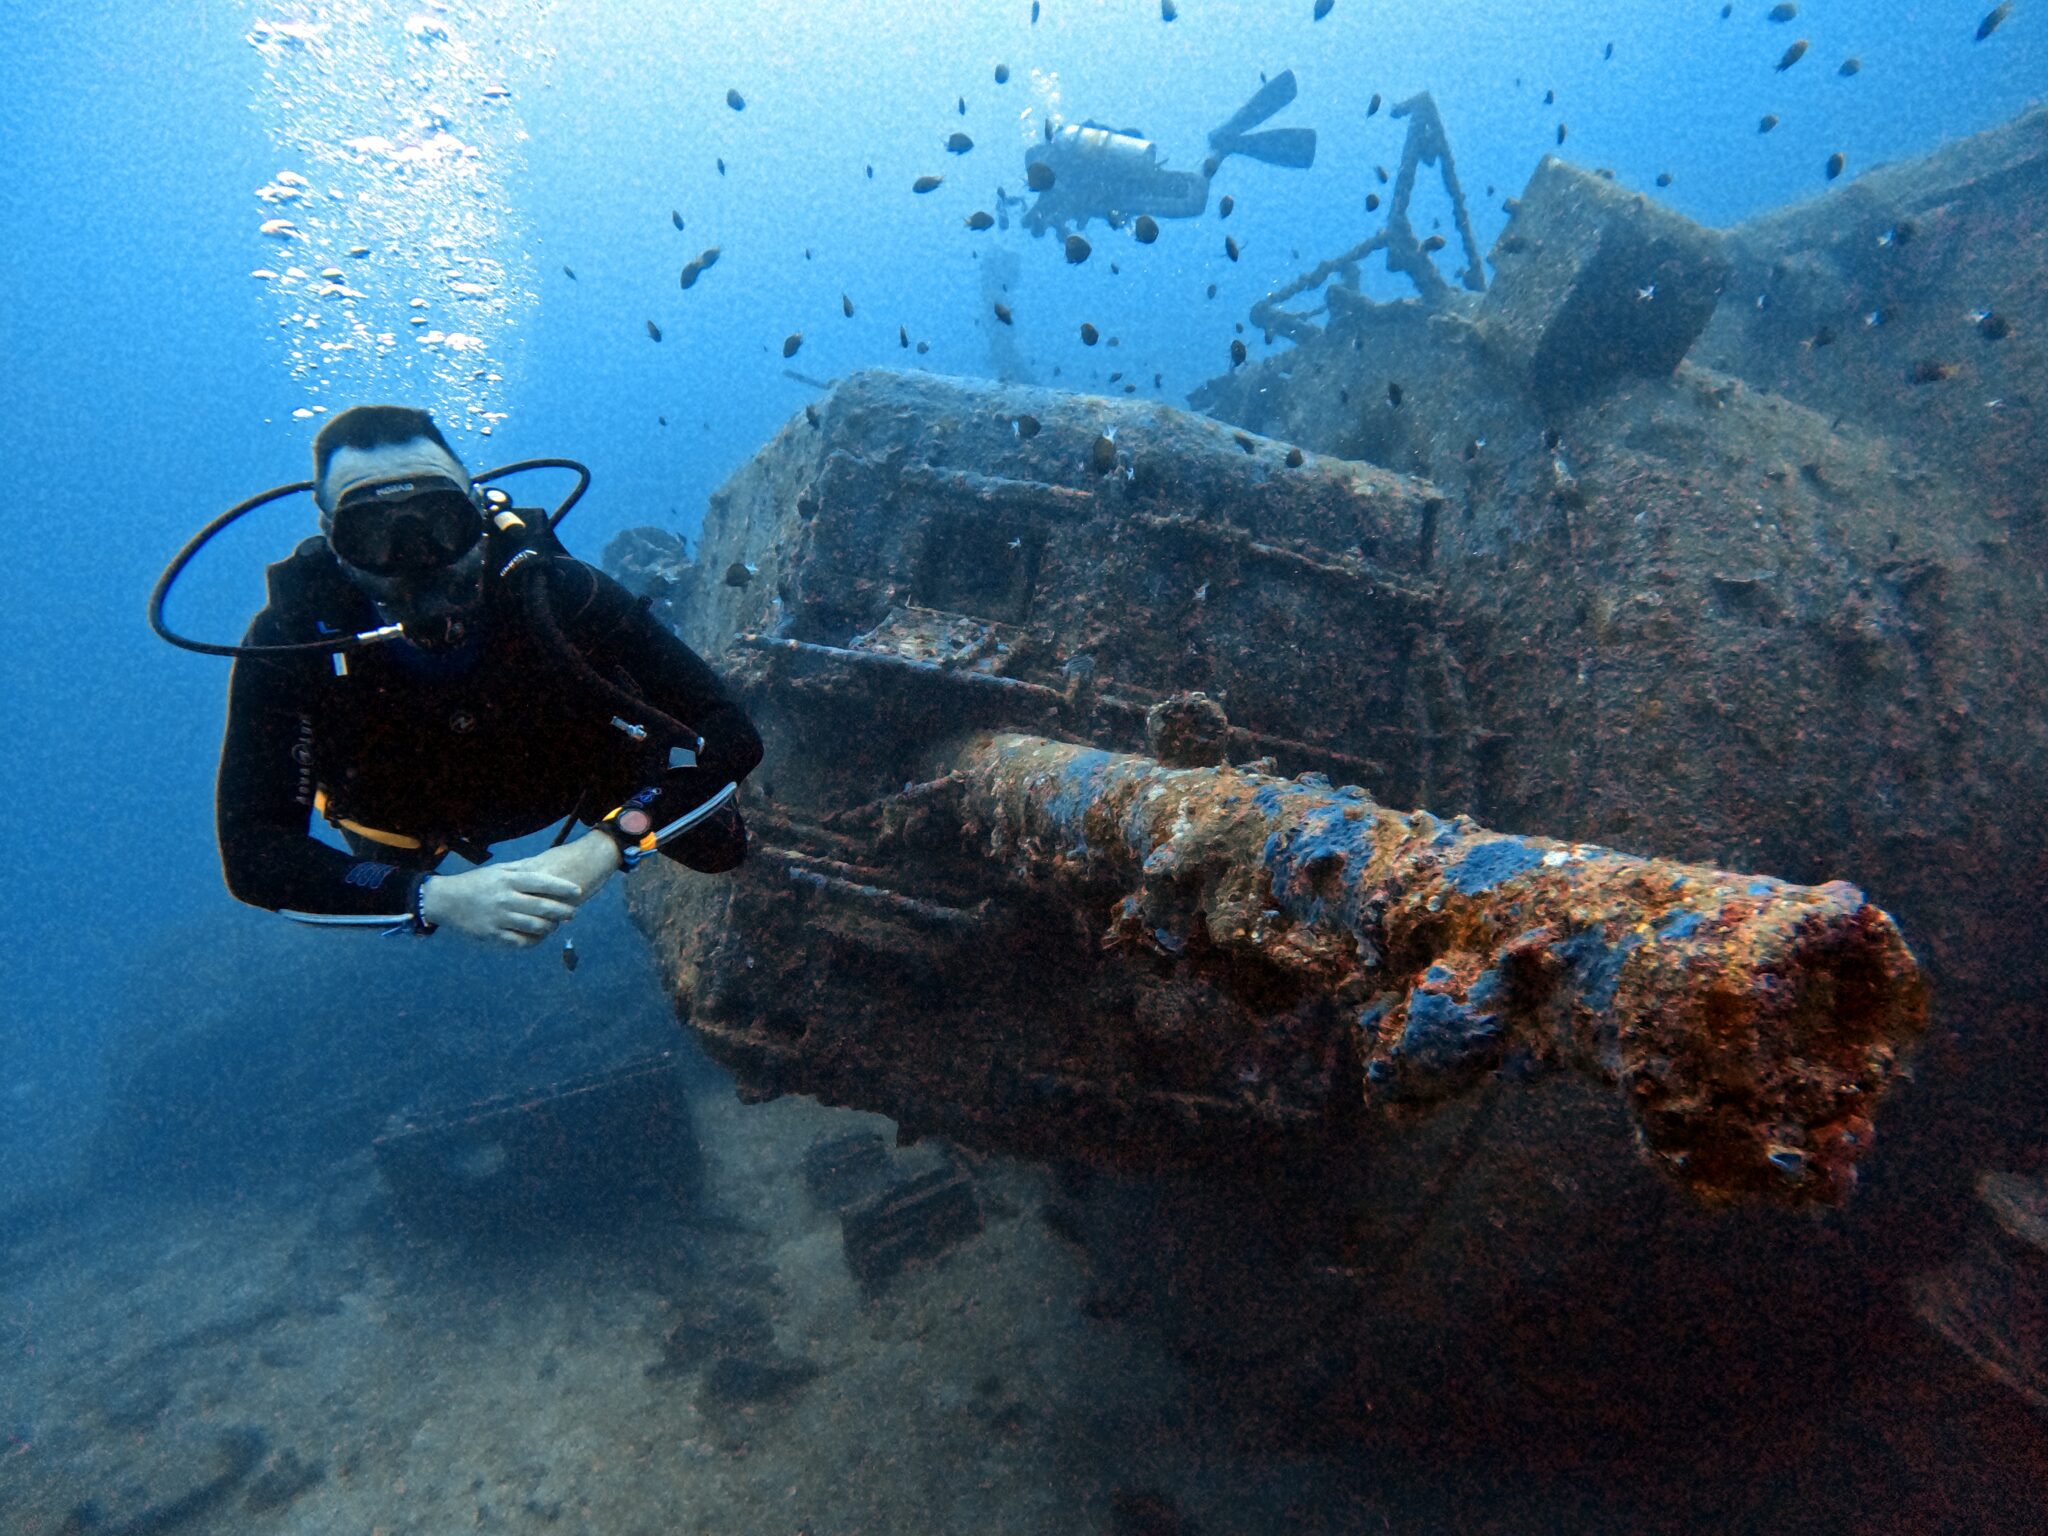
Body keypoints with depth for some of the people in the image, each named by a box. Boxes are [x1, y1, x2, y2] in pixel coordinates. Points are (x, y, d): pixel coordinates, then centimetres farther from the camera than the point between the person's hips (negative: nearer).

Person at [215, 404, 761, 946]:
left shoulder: (552, 589, -40)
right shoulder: (290, 640, -36)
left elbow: (733, 735, -39)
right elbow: (250, 852, -35)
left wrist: (607, 844, -52)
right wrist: (434, 896, -50)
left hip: (576, 765, -1)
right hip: (415, 811, 1)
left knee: (712, 843, -5)